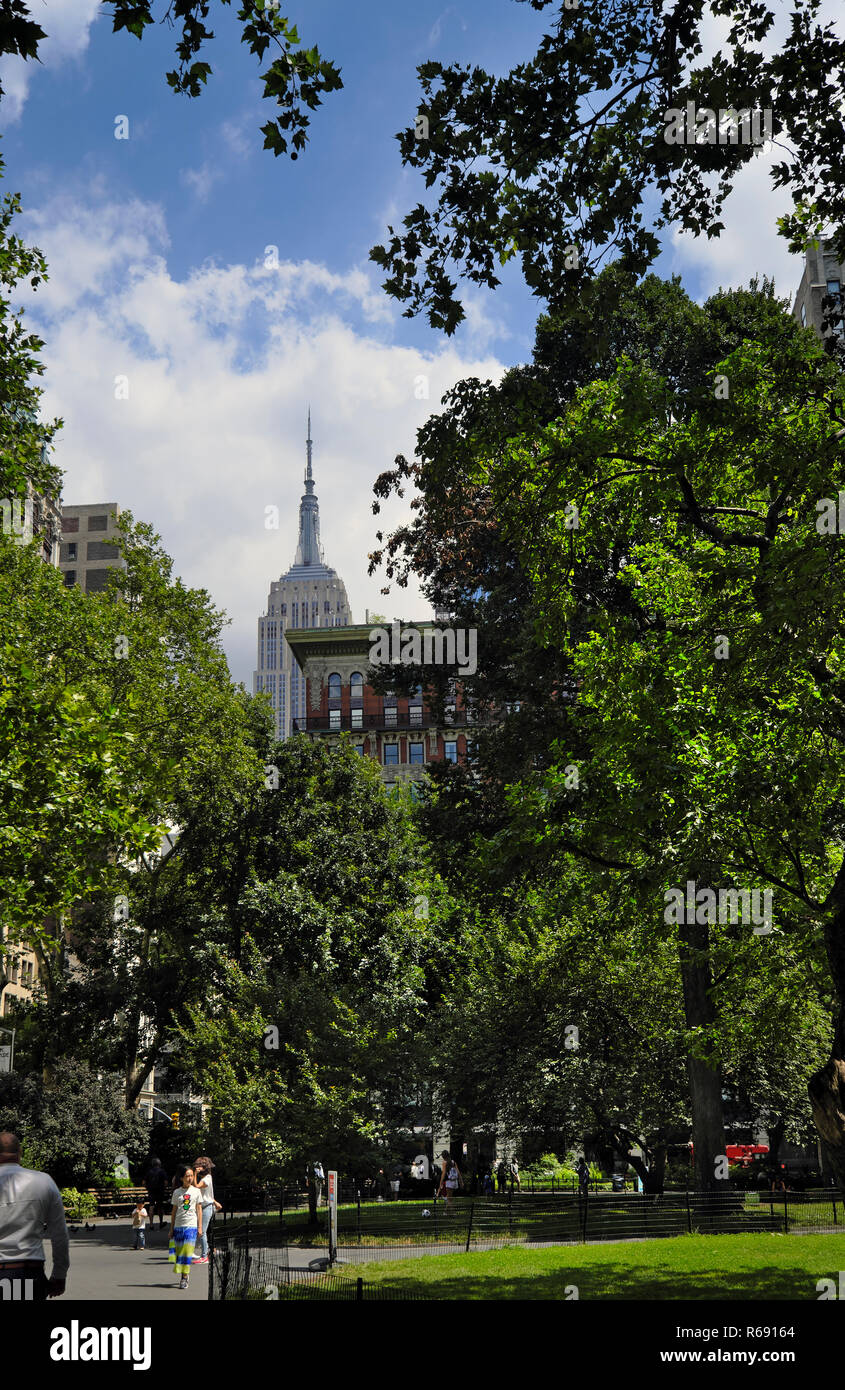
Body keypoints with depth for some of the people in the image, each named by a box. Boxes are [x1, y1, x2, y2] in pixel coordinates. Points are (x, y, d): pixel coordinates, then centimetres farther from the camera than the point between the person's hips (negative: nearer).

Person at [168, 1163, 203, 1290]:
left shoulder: (196, 1191, 3)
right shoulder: (177, 1192, 5)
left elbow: (199, 1210, 4)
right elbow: (174, 1211, 9)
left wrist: (200, 1227, 0)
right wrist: (171, 1228, 8)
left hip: (191, 1226, -2)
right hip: (178, 1226, 2)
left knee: (187, 1252, -6)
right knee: (178, 1251, 2)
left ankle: (184, 1278, -1)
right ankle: (185, 1273, 21)